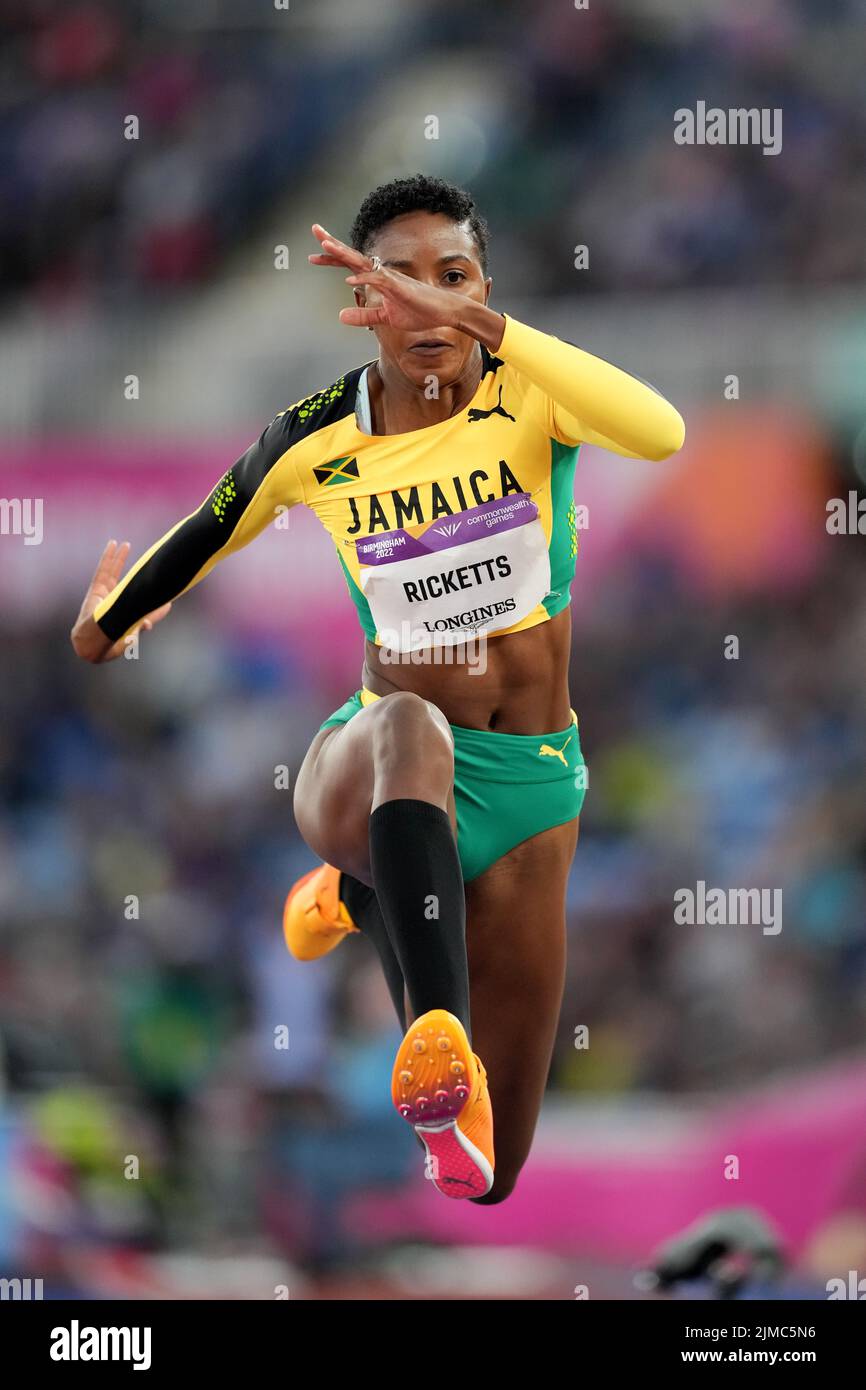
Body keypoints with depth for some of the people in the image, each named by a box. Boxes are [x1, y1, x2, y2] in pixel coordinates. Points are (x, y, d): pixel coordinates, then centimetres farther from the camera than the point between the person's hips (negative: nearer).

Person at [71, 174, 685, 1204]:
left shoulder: (529, 393, -11)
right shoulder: (317, 441, -5)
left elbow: (660, 434, -34)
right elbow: (205, 536, 16)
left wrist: (474, 321, -42)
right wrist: (105, 619, 31)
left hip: (530, 777, 1)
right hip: (370, 762, -1)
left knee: (485, 1180, 6)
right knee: (410, 728, -43)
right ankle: (440, 1047, -55)